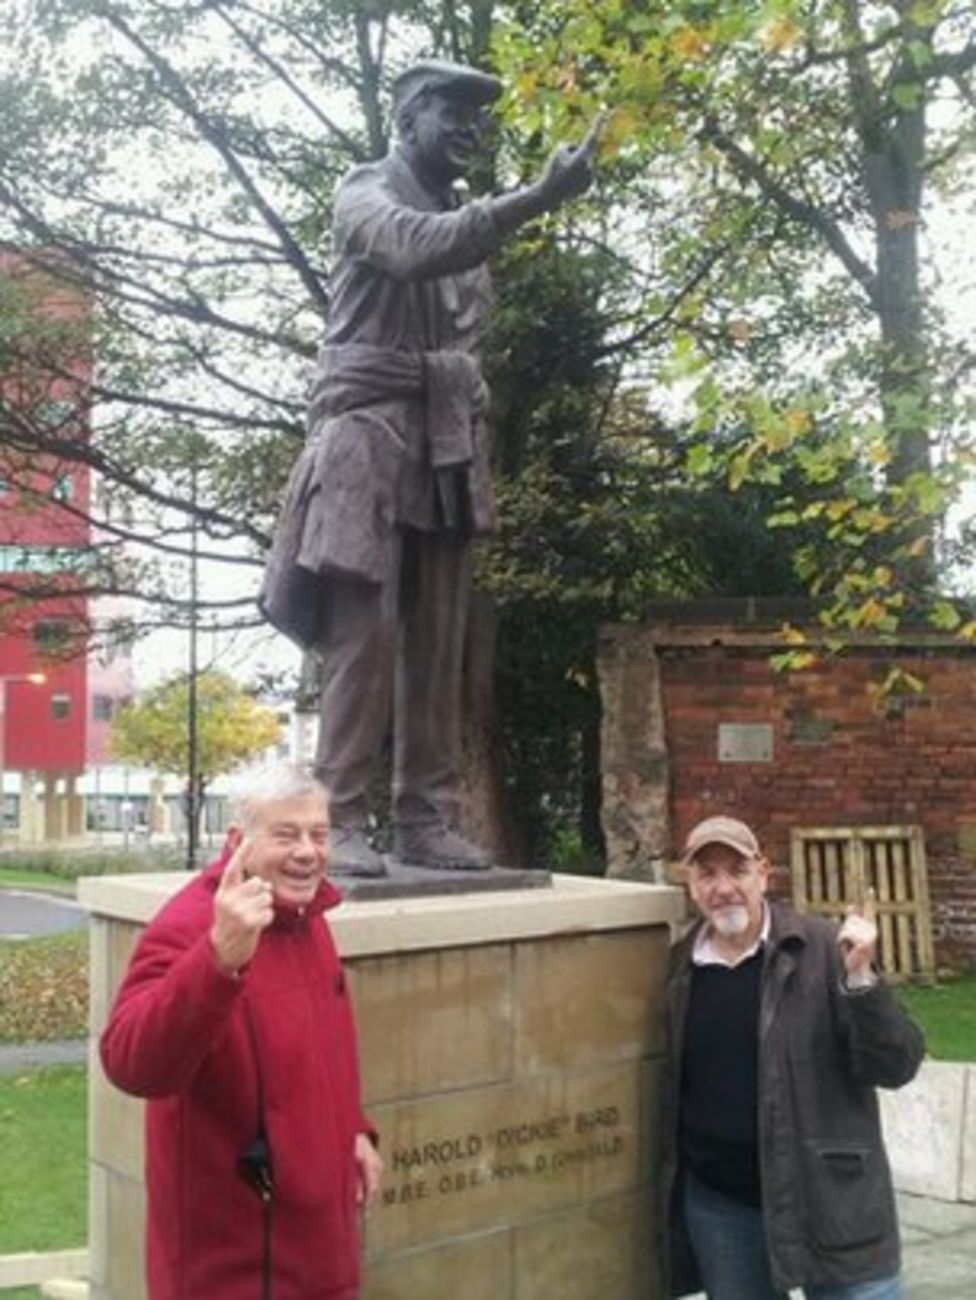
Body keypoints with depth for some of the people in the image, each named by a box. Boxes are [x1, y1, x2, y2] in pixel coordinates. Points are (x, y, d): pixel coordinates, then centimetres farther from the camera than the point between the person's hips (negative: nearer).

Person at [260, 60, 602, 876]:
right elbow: (416, 247, -23)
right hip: (371, 431, -6)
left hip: (447, 445, 6)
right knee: (365, 632, -13)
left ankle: (428, 819, 3)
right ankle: (343, 821, -11)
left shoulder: (467, 216, 21)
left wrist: (478, 450, 13)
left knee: (439, 642, 1)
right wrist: (538, 197, -31)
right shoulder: (365, 192, 1)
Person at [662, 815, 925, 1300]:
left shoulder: (823, 949, -9)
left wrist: (860, 979, -24)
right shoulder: (677, 967, 0)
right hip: (718, 1207, 3)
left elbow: (896, 1068, -11)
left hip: (828, 1198, -3)